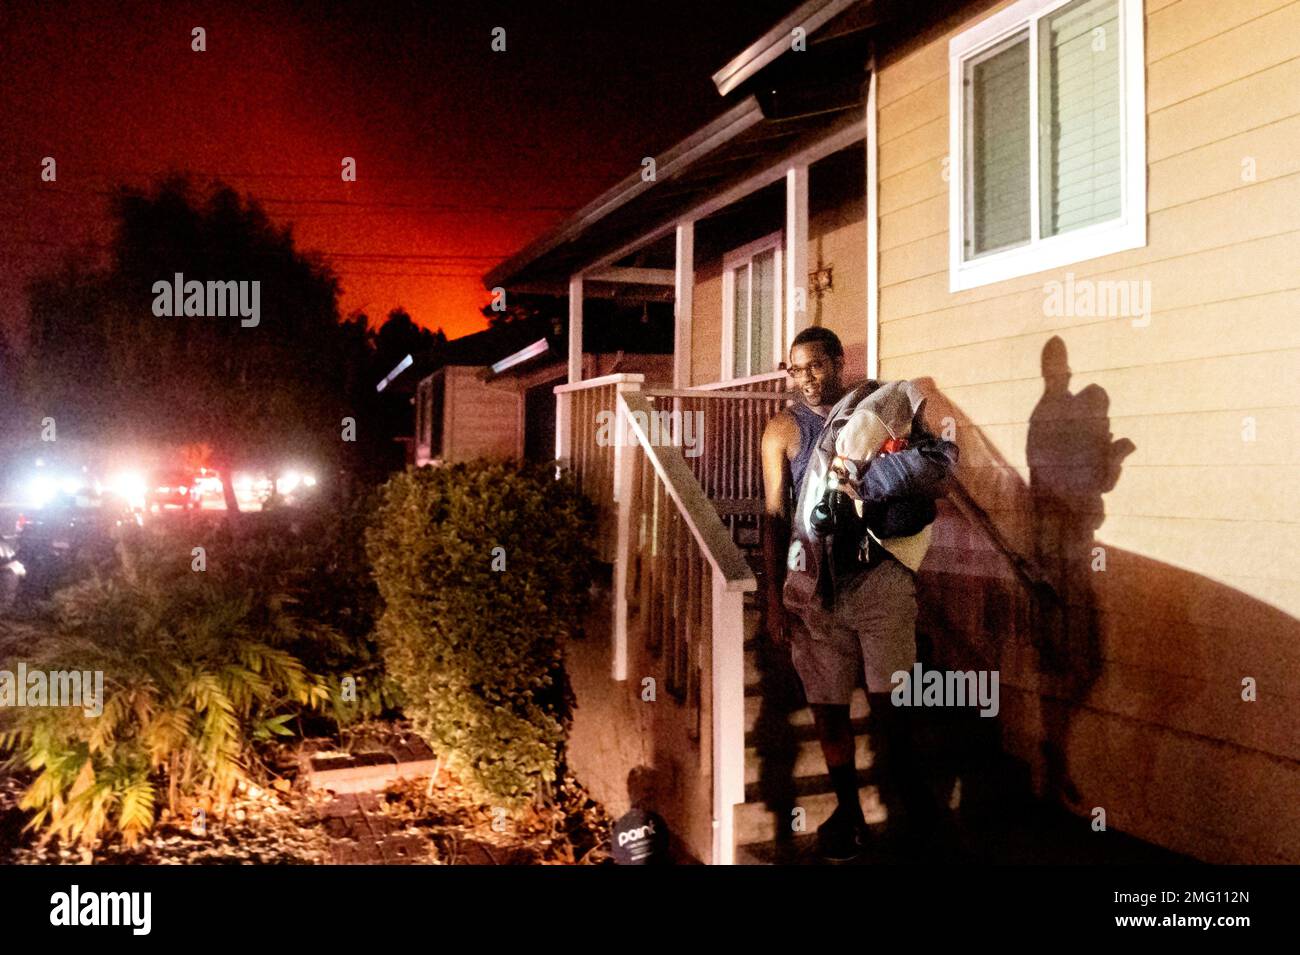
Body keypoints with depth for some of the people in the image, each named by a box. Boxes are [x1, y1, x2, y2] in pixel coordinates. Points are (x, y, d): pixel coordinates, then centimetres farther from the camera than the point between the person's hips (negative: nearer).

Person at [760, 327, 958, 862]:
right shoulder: (784, 429, 1)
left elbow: (934, 460, 13)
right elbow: (775, 518, 1)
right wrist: (775, 601, -3)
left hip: (879, 572, 0)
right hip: (814, 581, 0)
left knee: (888, 693, -3)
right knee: (828, 703, 7)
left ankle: (902, 773, 25)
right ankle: (848, 808, 25)